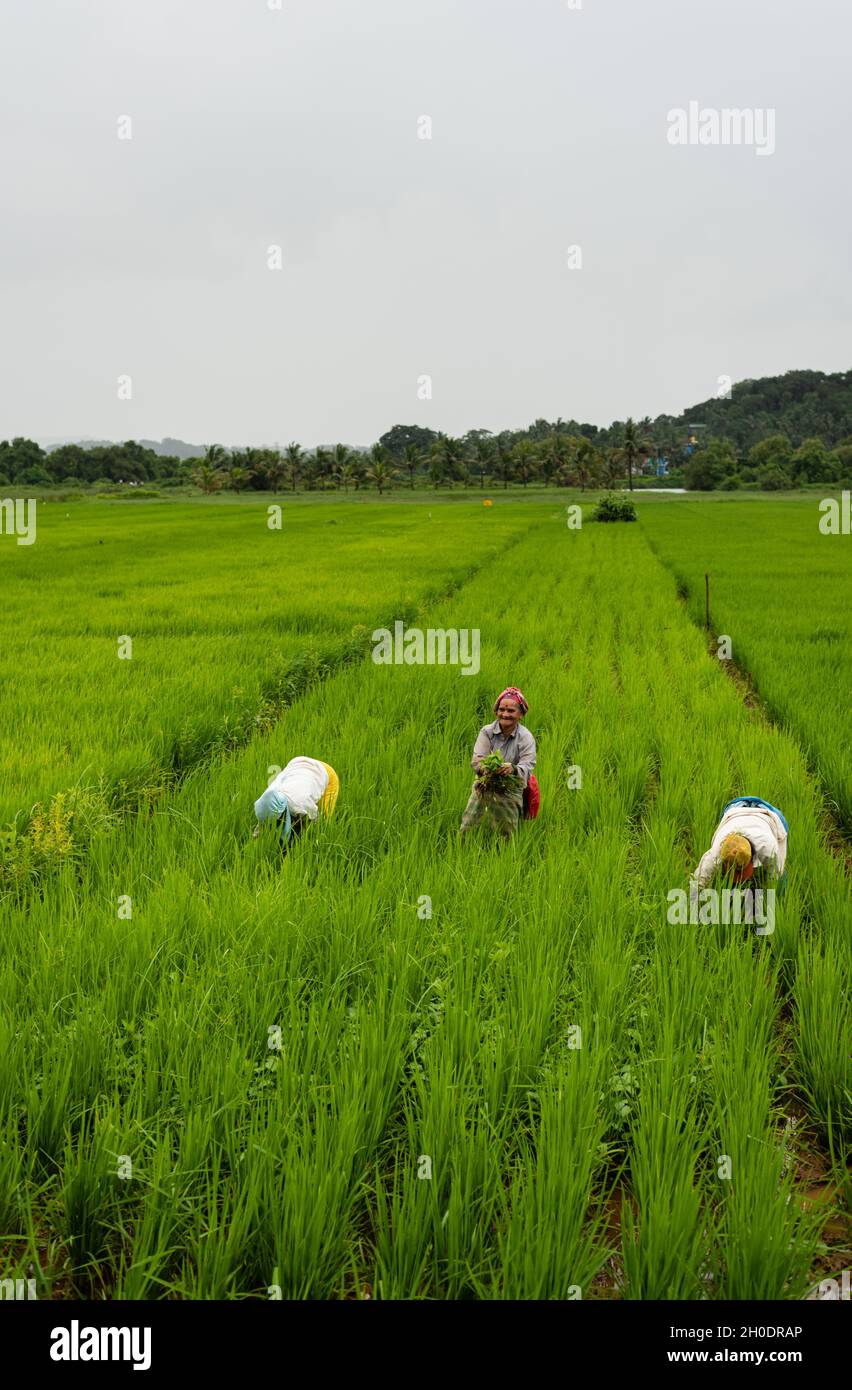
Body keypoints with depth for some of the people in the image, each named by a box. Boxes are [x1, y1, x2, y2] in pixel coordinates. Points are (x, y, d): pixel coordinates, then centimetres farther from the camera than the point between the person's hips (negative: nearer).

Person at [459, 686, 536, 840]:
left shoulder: (526, 738, -8)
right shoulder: (487, 731, -4)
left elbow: (527, 767, -20)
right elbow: (476, 759, -14)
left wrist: (513, 769, -43)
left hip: (511, 789, -1)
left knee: (505, 835, 1)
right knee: (467, 830, -6)